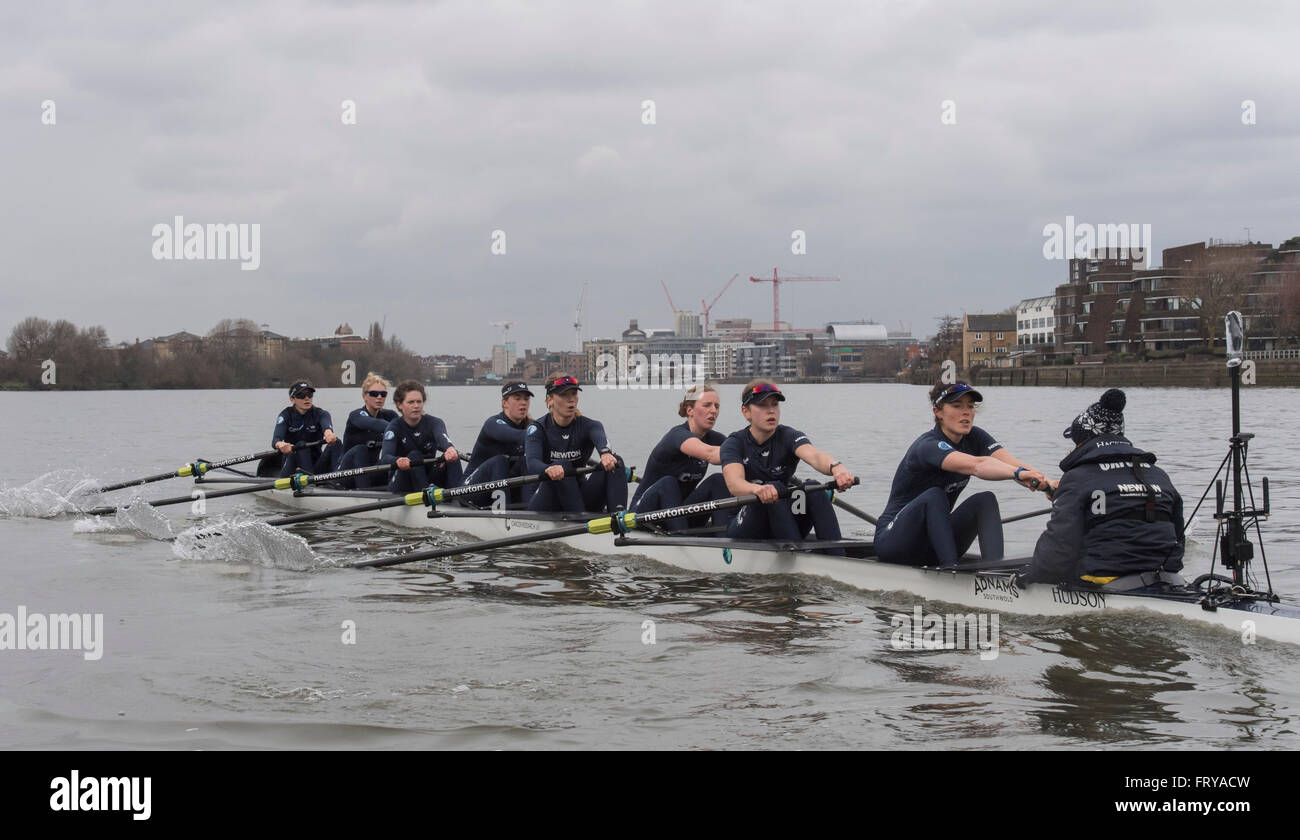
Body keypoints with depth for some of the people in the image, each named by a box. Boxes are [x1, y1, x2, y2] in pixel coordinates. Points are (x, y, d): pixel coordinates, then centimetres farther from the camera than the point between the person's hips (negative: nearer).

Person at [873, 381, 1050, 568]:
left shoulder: (974, 438, 0)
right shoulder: (928, 446, -23)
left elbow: (1010, 461, -19)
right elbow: (975, 465, -43)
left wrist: (1045, 482, -38)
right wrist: (1018, 474, -58)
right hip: (893, 540, -7)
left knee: (985, 500, -16)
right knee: (934, 496, -32)